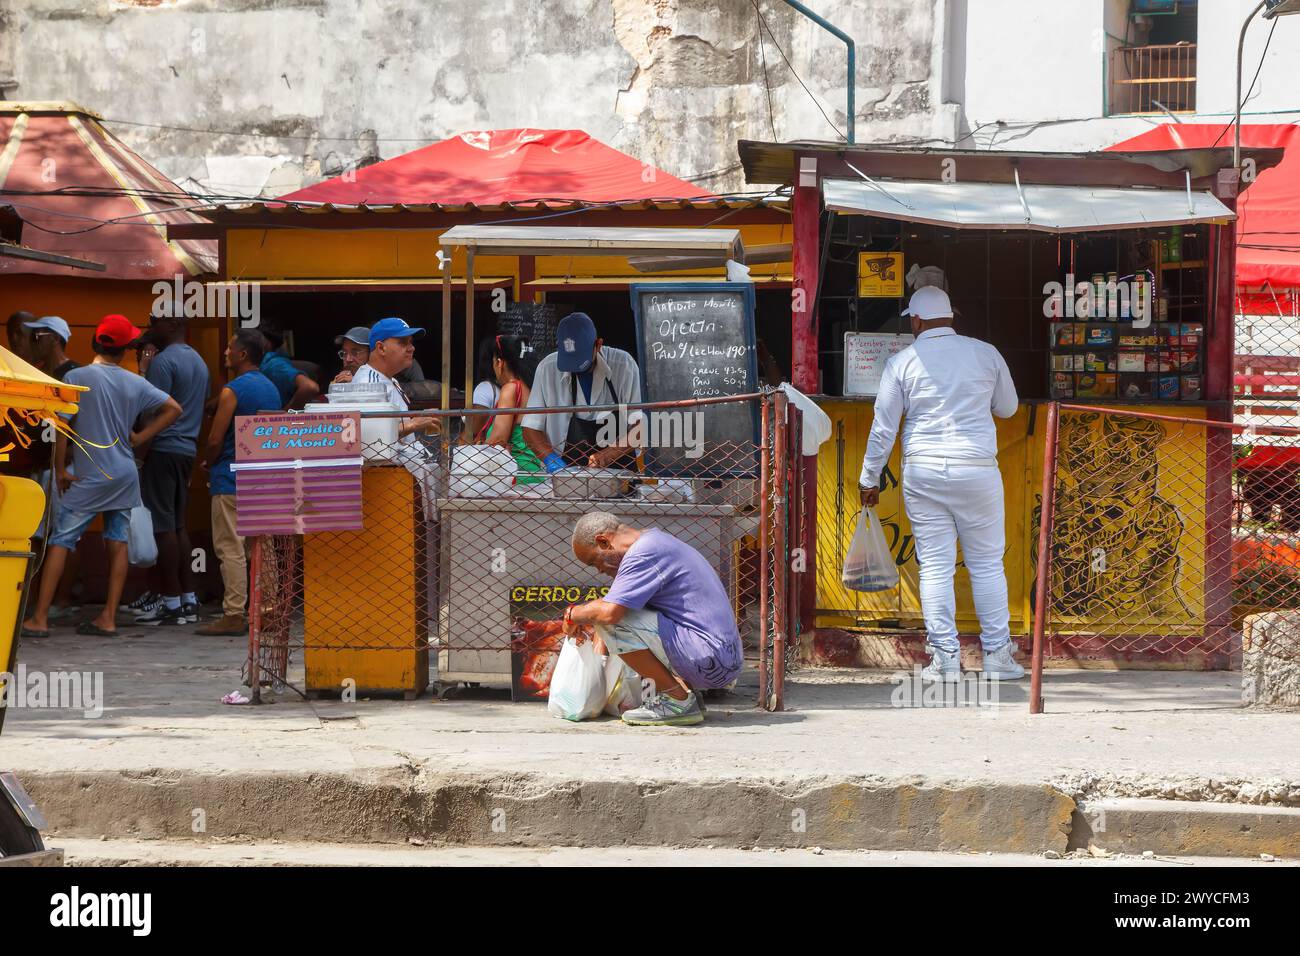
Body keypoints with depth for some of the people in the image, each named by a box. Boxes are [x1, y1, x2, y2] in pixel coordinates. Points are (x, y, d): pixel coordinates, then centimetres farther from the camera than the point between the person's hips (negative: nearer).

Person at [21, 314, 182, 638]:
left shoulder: (77, 377, -9)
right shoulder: (134, 383, 4)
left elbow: (61, 425, -13)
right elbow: (173, 409, 9)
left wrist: (60, 469, -4)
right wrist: (140, 437, 10)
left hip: (89, 477, -4)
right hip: (125, 475, 4)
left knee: (61, 541, -2)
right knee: (117, 543, 8)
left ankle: (40, 618, -5)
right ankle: (108, 619, 7)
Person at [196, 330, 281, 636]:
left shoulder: (232, 391, -13)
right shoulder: (271, 389, 12)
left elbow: (215, 441, -15)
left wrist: (207, 464, 4)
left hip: (232, 480, -8)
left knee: (231, 548, -6)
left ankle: (233, 616, -8)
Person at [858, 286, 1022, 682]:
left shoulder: (902, 363, 0)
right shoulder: (985, 354, 3)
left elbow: (883, 427, 2)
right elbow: (1007, 408, 16)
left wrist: (869, 480, 12)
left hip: (922, 473, 0)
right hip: (977, 470, 0)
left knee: (934, 566, 3)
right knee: (987, 563, 8)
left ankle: (945, 657, 1)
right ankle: (997, 655, 8)